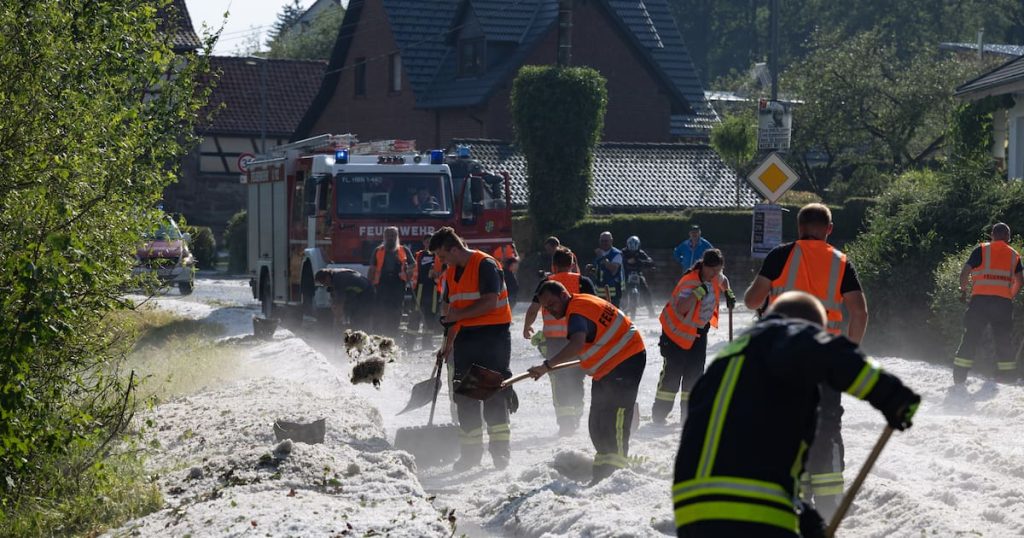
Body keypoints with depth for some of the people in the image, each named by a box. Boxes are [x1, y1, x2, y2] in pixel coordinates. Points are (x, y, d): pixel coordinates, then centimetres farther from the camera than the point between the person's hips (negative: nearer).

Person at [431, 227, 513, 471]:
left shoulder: (485, 265, -12)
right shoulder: (451, 272, 13)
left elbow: (491, 302, -20)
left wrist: (458, 314, -15)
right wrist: (449, 343, 16)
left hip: (492, 335, -8)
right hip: (465, 337, 8)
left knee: (493, 392, -8)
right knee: (464, 395, 6)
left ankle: (500, 449, -4)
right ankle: (470, 451, 13)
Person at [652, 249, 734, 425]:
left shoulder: (716, 277, -4)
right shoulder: (689, 281, -28)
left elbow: (723, 281, 24)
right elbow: (681, 308, -42)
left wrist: (728, 293, 9)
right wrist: (700, 291, -45)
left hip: (700, 330, 8)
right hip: (677, 330, -7)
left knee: (695, 373, 8)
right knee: (672, 371, -8)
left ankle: (689, 414, 15)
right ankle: (659, 414, 0)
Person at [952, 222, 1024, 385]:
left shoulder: (981, 250, 4)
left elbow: (965, 272, -4)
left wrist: (963, 290, 11)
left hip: (980, 299, -2)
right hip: (1004, 302, 2)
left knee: (970, 340, 1)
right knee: (1004, 342, 10)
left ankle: (959, 380, -3)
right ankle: (1008, 380, 6)